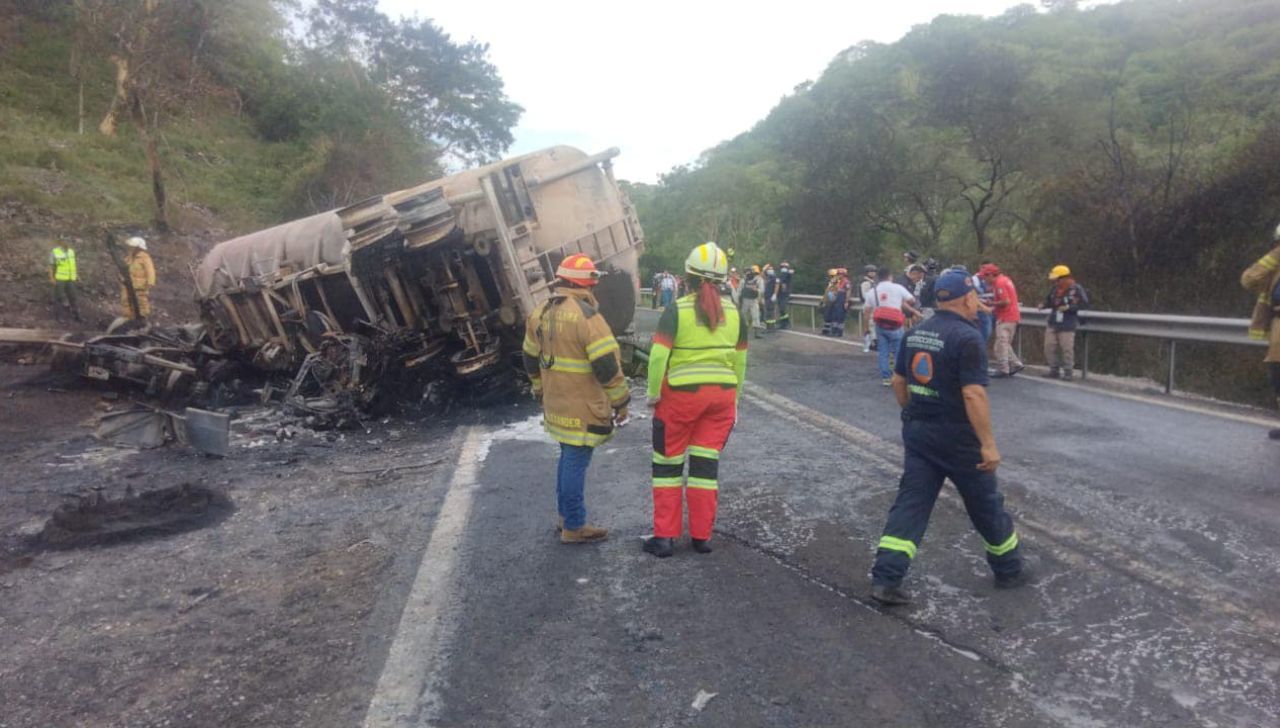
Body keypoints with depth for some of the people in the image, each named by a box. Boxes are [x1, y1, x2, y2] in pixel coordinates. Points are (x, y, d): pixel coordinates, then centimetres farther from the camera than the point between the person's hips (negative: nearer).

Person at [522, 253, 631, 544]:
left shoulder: (540, 314, 8)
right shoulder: (586, 317, -19)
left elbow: (531, 359, 17)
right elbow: (607, 366, -19)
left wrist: (542, 391, 28)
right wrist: (621, 402, -9)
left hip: (556, 405, 8)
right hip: (583, 410, -8)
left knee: (568, 457, 21)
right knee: (576, 462, 1)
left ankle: (565, 514, 33)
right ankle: (574, 527, 11)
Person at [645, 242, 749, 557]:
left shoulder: (677, 310, -12)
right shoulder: (733, 312, 2)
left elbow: (658, 356, -17)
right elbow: (740, 360, 9)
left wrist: (654, 392, -4)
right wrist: (732, 395, 20)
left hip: (681, 395, -4)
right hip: (722, 395, 4)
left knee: (668, 463, 9)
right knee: (706, 463, 11)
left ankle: (665, 537, 13)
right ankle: (701, 536, 18)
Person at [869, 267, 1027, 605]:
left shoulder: (915, 334, 6)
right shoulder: (967, 338, -17)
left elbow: (898, 381, 12)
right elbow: (973, 394, -23)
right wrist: (988, 444, -20)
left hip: (917, 433, 6)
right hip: (957, 437, -6)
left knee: (910, 504, 6)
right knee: (986, 504, 14)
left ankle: (885, 579, -1)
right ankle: (1009, 570, 33)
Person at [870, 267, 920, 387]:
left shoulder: (872, 291, 7)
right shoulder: (898, 287, -2)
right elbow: (912, 300, 4)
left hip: (880, 326, 3)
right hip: (895, 326, -3)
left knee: (883, 352, 9)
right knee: (898, 352, 6)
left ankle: (885, 377, 9)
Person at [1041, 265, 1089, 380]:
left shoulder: (1076, 289, -10)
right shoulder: (1055, 289, 4)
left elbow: (1084, 303, -8)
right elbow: (1049, 300, 16)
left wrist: (1069, 307, -19)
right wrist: (1044, 305, -6)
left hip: (1068, 324, -5)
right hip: (1053, 323, 5)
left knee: (1067, 348, -2)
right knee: (1049, 346, 6)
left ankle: (1068, 372, 11)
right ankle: (1054, 370, 19)